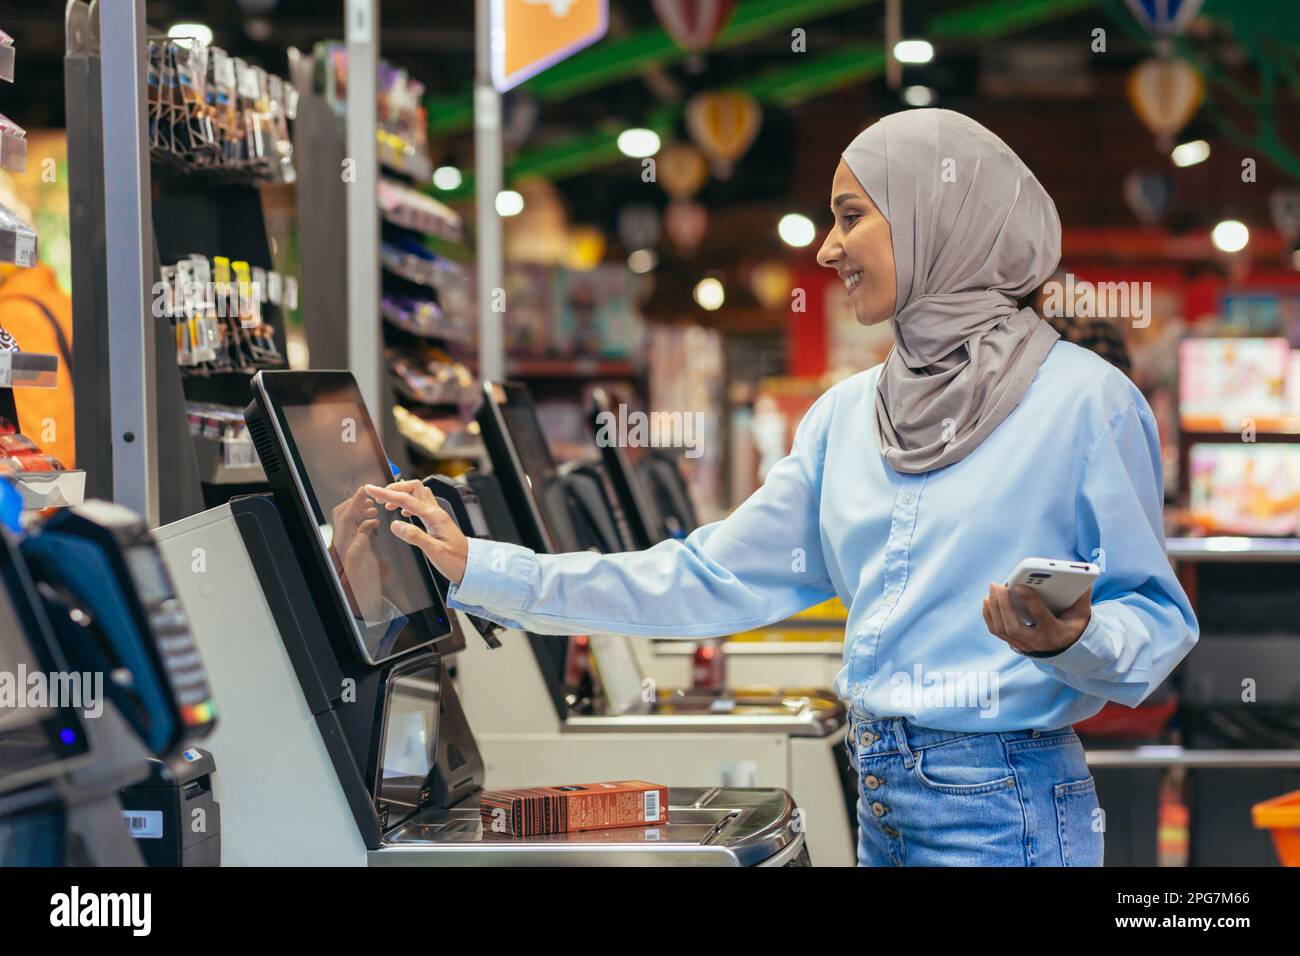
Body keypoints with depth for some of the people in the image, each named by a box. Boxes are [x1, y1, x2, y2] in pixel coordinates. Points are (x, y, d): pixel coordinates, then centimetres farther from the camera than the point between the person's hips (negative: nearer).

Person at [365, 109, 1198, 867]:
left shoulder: (1084, 400, -9)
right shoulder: (847, 414, 9)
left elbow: (1158, 620, -5)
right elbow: (711, 579, 10)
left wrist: (1073, 641, -27)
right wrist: (482, 571, 7)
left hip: (1002, 810, -6)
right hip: (882, 803, 6)